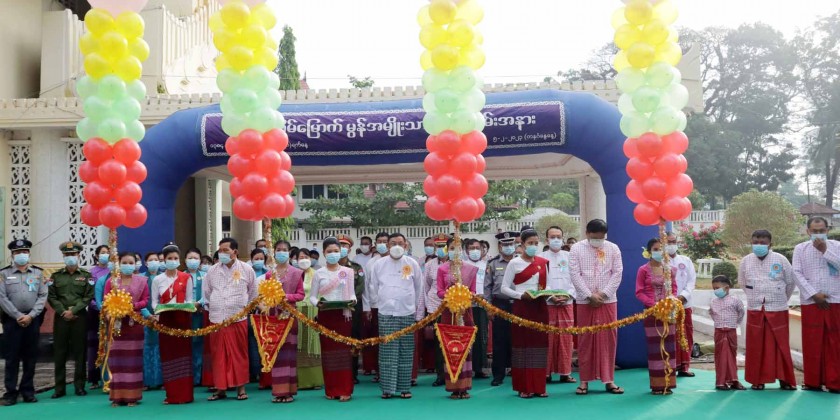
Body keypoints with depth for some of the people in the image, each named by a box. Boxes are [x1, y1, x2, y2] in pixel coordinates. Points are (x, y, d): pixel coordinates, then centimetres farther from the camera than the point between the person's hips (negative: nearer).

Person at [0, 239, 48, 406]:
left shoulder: (38, 273, 8)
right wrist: (18, 316, -10)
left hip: (33, 320, 2)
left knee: (31, 357, 6)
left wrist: (30, 316, -8)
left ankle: (28, 391, 16)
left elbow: (43, 296, 2)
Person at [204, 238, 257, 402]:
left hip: (239, 319, -2)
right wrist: (210, 308, 11)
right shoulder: (213, 271, 6)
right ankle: (220, 388, 11)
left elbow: (253, 293, 10)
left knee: (239, 354, 3)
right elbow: (206, 292, 16)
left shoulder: (246, 269, 1)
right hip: (216, 319, 2)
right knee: (219, 355, 4)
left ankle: (240, 387, 12)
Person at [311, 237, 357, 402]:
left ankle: (345, 390, -3)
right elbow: (312, 296, 5)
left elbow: (352, 293, 9)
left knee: (343, 349, -5)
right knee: (328, 350, 2)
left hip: (343, 314, 0)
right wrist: (317, 303, -15)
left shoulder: (348, 272, 7)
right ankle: (331, 390, 9)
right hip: (325, 314, 1)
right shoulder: (319, 273, 6)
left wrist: (353, 300, -12)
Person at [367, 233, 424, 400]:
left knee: (406, 352, 3)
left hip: (408, 313, 0)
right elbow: (372, 287, 11)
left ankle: (404, 387, 9)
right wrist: (370, 306, 8)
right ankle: (387, 388, 4)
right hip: (385, 313, 0)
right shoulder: (379, 264, 5)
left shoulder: (412, 264, 5)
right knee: (387, 352, -1)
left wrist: (419, 314, 9)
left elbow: (419, 289, 9)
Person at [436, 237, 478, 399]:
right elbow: (439, 291, 1)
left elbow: (473, 291, 7)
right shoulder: (442, 269, 3)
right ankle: (454, 387, 5)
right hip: (449, 310, -1)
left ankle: (464, 387, 8)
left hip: (465, 310, 1)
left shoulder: (470, 269, 6)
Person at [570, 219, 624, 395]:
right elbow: (575, 275, -6)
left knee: (608, 339, 2)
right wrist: (589, 295, -12)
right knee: (585, 340, 2)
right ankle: (584, 380, 8)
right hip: (585, 302, -1)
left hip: (608, 301, 1)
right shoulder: (576, 249, 0)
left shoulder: (613, 248, 4)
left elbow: (617, 273, 0)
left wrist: (604, 294, -10)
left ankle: (609, 380, 10)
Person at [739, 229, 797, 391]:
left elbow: (791, 282, 7)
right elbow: (742, 283, 16)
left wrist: (781, 299, 14)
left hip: (778, 310, -2)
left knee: (780, 345, 1)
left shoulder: (780, 259, -5)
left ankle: (785, 379, 11)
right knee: (755, 346, 3)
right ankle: (757, 379, 12)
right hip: (755, 310, 2)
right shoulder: (746, 261, 1)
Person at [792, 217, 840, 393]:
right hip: (810, 302, 0)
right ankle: (812, 381, 10)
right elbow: (797, 274, -2)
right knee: (811, 343, 1)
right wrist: (814, 294, -10)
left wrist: (825, 250, -12)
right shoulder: (800, 249, 6)